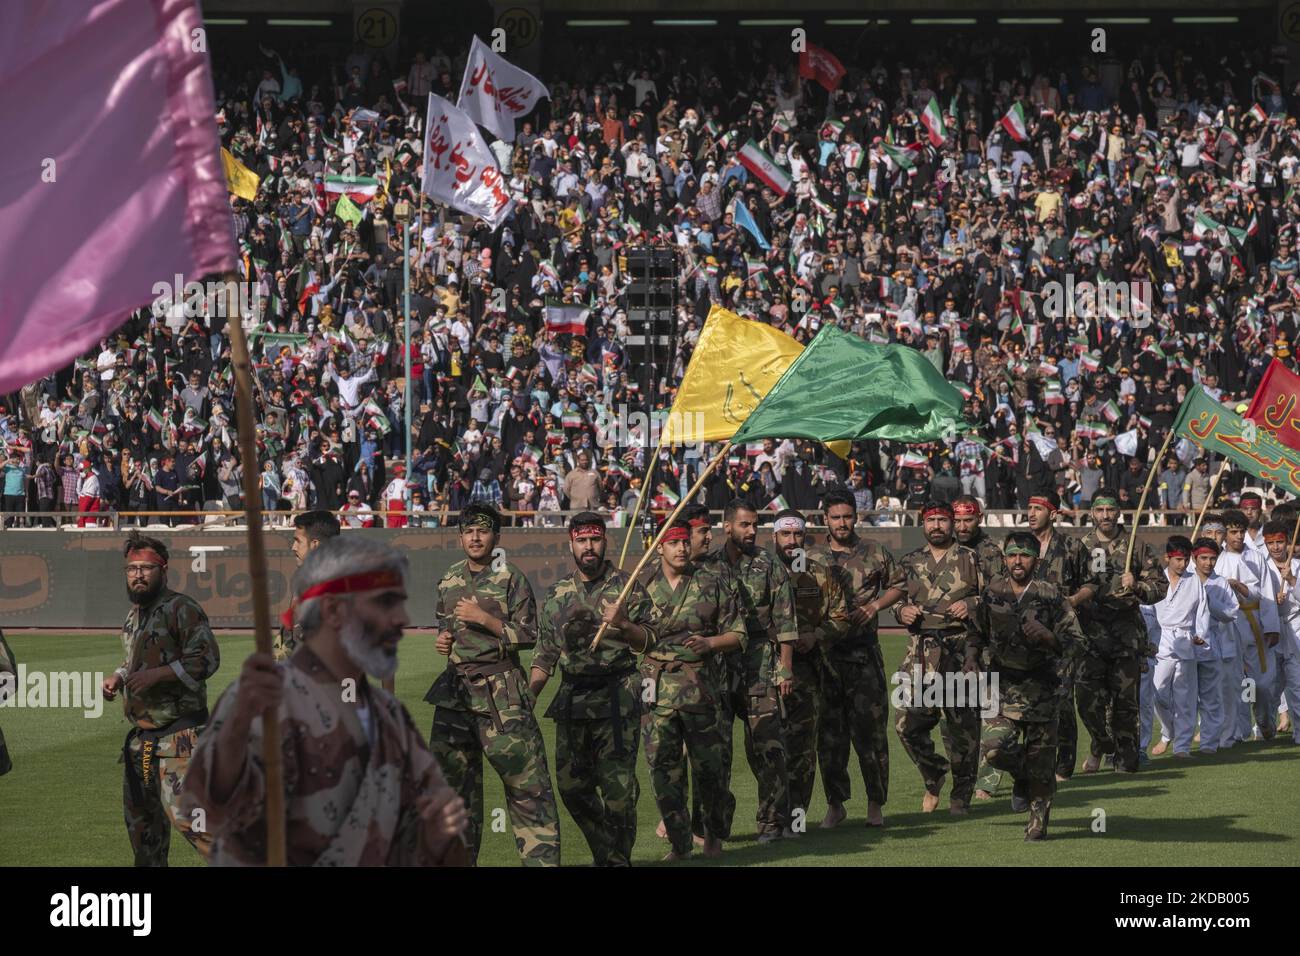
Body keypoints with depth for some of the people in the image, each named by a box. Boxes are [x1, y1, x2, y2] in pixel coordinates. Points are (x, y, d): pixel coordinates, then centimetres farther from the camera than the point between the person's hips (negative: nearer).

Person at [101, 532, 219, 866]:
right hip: (142, 735, 9)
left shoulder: (181, 609, -10)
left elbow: (206, 660, -18)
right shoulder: (134, 615, 17)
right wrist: (118, 677, 11)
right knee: (139, 814, 15)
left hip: (178, 733, -9)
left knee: (183, 813, -21)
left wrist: (157, 674, -23)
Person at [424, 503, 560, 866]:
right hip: (456, 687, 6)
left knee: (525, 779, -9)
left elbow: (527, 636, -8)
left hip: (501, 690, -6)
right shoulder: (449, 581, 13)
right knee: (450, 775, 8)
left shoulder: (511, 580, -4)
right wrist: (444, 640, 8)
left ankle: (542, 857, -7)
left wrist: (484, 619, -16)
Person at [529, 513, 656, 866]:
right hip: (571, 701, 4)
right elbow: (545, 655, 14)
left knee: (618, 786, -8)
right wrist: (526, 697, 4)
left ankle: (618, 859, 2)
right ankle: (604, 853, 23)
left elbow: (649, 641, -2)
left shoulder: (626, 586, 1)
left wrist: (623, 625, -21)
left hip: (616, 701, -4)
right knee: (571, 785, 6)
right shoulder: (557, 595, 12)